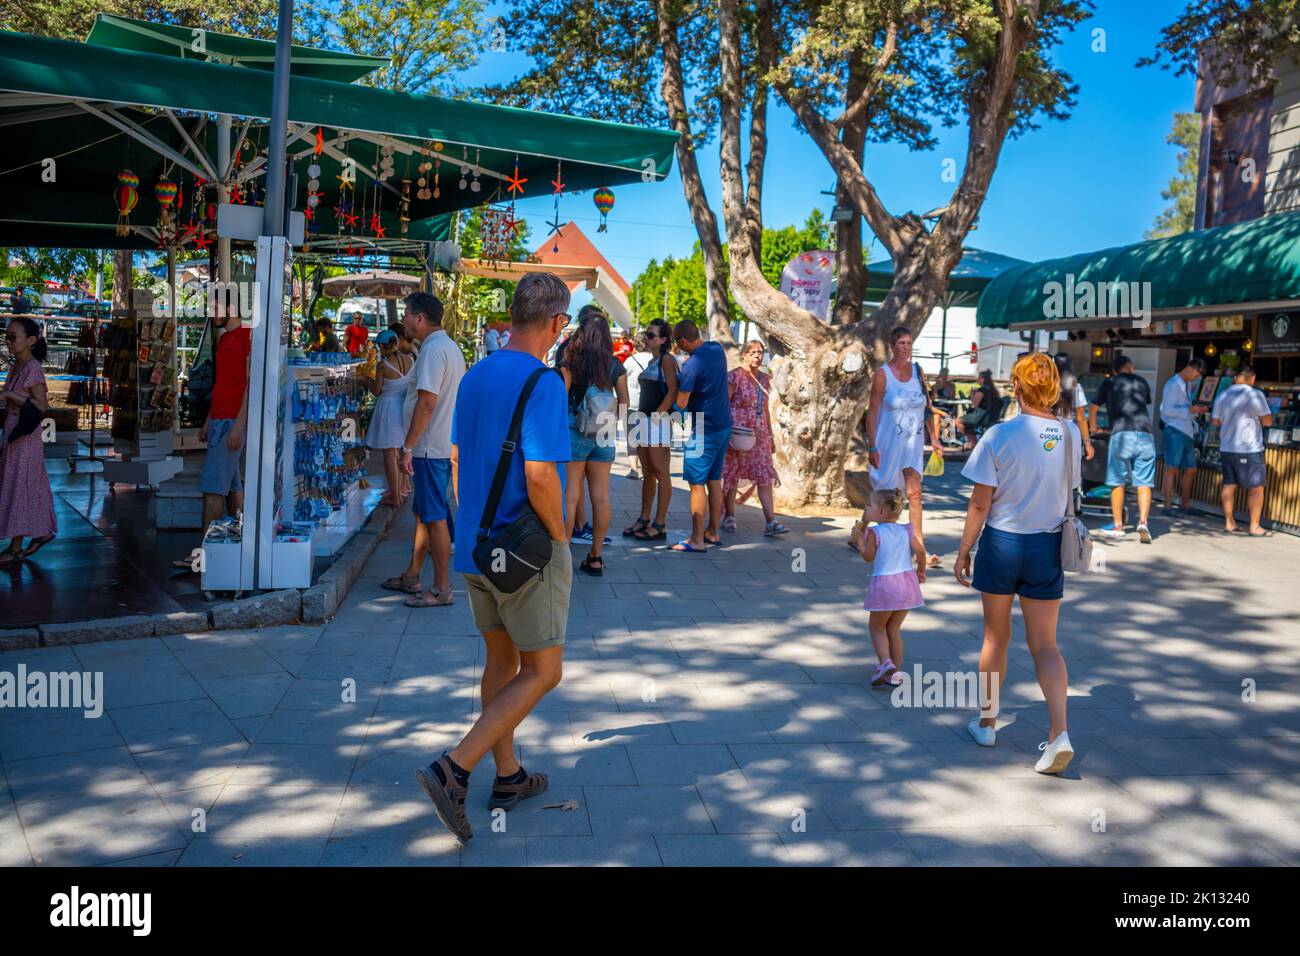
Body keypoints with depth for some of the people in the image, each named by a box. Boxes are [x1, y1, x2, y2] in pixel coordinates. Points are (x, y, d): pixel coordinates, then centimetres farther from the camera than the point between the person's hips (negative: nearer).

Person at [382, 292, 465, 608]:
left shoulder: (433, 350, -17)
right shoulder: (449, 346, 16)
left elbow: (427, 403, -24)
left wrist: (408, 446, -21)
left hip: (431, 448, -11)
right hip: (443, 444, 11)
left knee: (435, 517, -5)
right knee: (423, 513, 18)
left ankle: (442, 589, 1)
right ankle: (412, 576, 28)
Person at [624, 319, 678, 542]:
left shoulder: (667, 359, -8)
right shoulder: (651, 361, 18)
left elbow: (672, 392, -16)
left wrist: (657, 414, -19)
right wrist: (638, 419, 16)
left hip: (659, 422, -9)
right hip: (643, 421, 9)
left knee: (660, 473, -5)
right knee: (647, 473, 12)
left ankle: (660, 525, -2)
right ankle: (644, 520, 17)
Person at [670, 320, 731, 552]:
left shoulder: (693, 364, -20)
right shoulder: (717, 349, 5)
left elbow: (681, 403, -18)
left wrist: (676, 386, 1)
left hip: (704, 430, -9)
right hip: (724, 426, 9)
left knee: (697, 484, -3)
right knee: (714, 481, 16)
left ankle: (697, 540, 0)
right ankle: (712, 532, 24)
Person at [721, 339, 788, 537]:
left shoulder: (764, 379, 13)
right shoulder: (734, 376, -6)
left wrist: (770, 435, 17)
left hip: (759, 433, 5)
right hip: (737, 432, -5)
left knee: (765, 476, -3)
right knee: (732, 475, 3)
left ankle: (770, 522, -7)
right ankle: (729, 517, 17)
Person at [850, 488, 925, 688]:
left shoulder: (874, 532, -10)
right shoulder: (906, 531, 3)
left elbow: (868, 556, -7)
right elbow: (920, 551, -1)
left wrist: (859, 538, 4)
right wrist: (920, 571, 14)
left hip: (884, 585, -5)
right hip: (906, 583, 5)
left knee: (877, 627, 12)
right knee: (894, 629, 16)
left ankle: (886, 663, -8)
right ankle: (895, 672, 18)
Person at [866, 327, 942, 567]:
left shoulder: (917, 371, 5)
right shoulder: (883, 374, -9)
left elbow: (927, 406, 11)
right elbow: (872, 412, -10)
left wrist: (934, 438, 9)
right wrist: (871, 446, -15)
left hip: (913, 442, 4)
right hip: (889, 441, -4)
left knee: (914, 493, -1)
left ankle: (920, 549, -1)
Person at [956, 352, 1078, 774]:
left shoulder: (999, 436, -14)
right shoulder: (1069, 435, -2)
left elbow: (980, 504, -11)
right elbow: (1069, 494, 6)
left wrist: (964, 551, -2)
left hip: (1002, 542, -2)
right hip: (1048, 548, 2)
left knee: (996, 638, 14)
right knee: (1044, 644, 9)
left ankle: (986, 723, 28)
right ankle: (1059, 732, -6)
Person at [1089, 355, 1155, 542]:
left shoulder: (1109, 383, 15)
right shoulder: (1142, 382, 20)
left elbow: (1093, 407, 21)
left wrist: (1093, 427, 39)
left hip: (1121, 435, -2)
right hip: (1145, 435, 2)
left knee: (1117, 483, 7)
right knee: (1144, 483, 3)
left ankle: (1117, 526, 11)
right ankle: (1143, 522, -12)